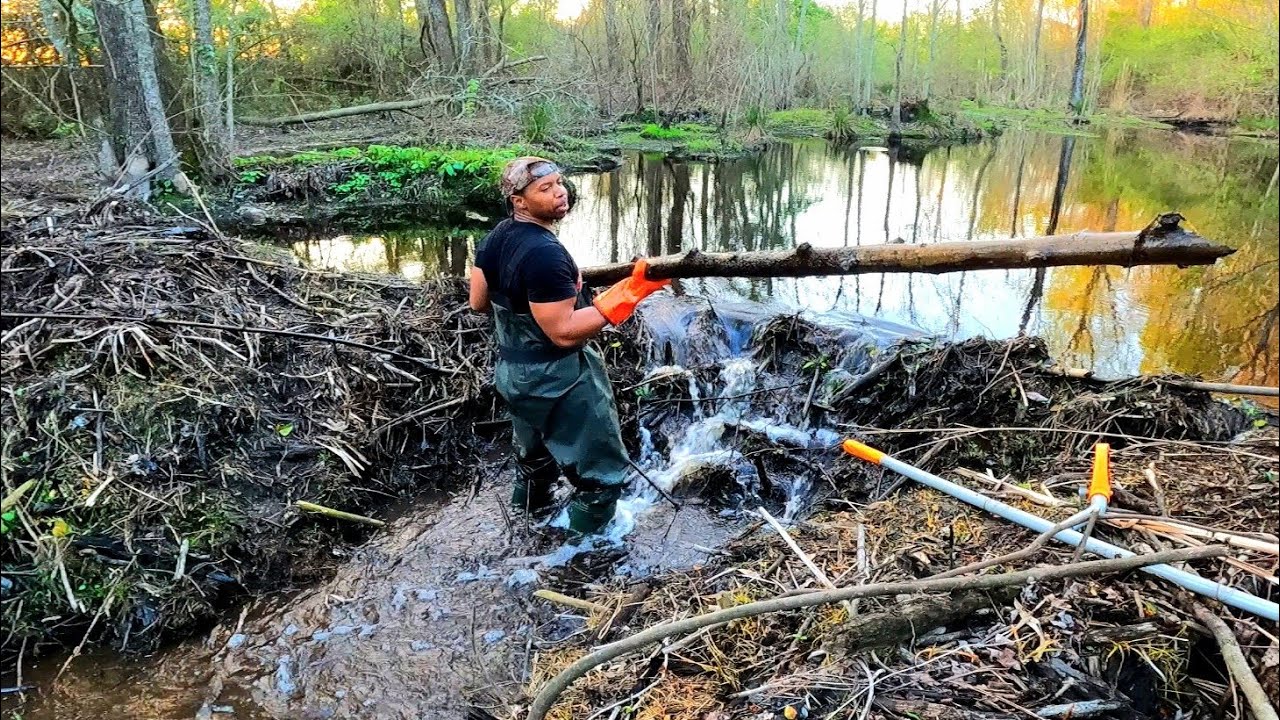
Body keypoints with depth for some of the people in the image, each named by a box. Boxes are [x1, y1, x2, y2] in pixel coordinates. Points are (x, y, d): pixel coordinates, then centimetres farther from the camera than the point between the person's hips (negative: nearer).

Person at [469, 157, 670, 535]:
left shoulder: (495, 238, 0)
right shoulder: (545, 253, -28)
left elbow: (478, 302, 9)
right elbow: (564, 332, -29)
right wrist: (628, 293, -30)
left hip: (514, 372, 10)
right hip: (558, 380, -10)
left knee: (535, 458, 32)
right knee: (602, 473, 6)